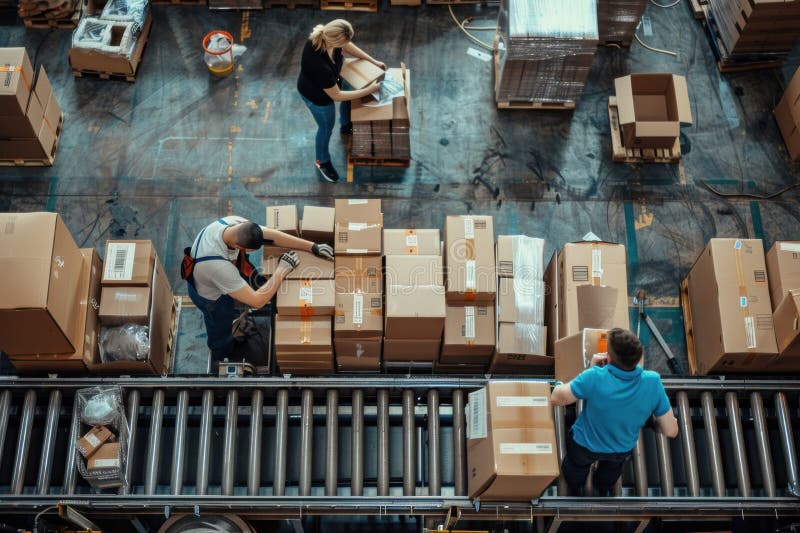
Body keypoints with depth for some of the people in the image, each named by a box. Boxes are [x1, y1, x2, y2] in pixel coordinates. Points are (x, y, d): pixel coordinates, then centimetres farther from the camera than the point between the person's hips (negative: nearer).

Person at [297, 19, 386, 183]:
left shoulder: (326, 34, -28)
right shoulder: (319, 64, -48)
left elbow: (347, 46, -3)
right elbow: (336, 96, -33)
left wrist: (373, 61, 1)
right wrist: (369, 90, -28)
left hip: (331, 80, 7)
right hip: (316, 95, -7)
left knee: (349, 90, 32)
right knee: (326, 126, 18)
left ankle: (346, 126, 65)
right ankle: (322, 161, 49)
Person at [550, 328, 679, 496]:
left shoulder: (594, 378, -42)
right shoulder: (653, 382, -32)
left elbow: (555, 398, -25)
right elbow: (671, 431, -22)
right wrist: (653, 423, 0)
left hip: (585, 446, -2)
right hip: (623, 449, 2)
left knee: (577, 464, 36)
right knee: (613, 464, 40)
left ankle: (576, 489, 65)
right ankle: (605, 489, 68)